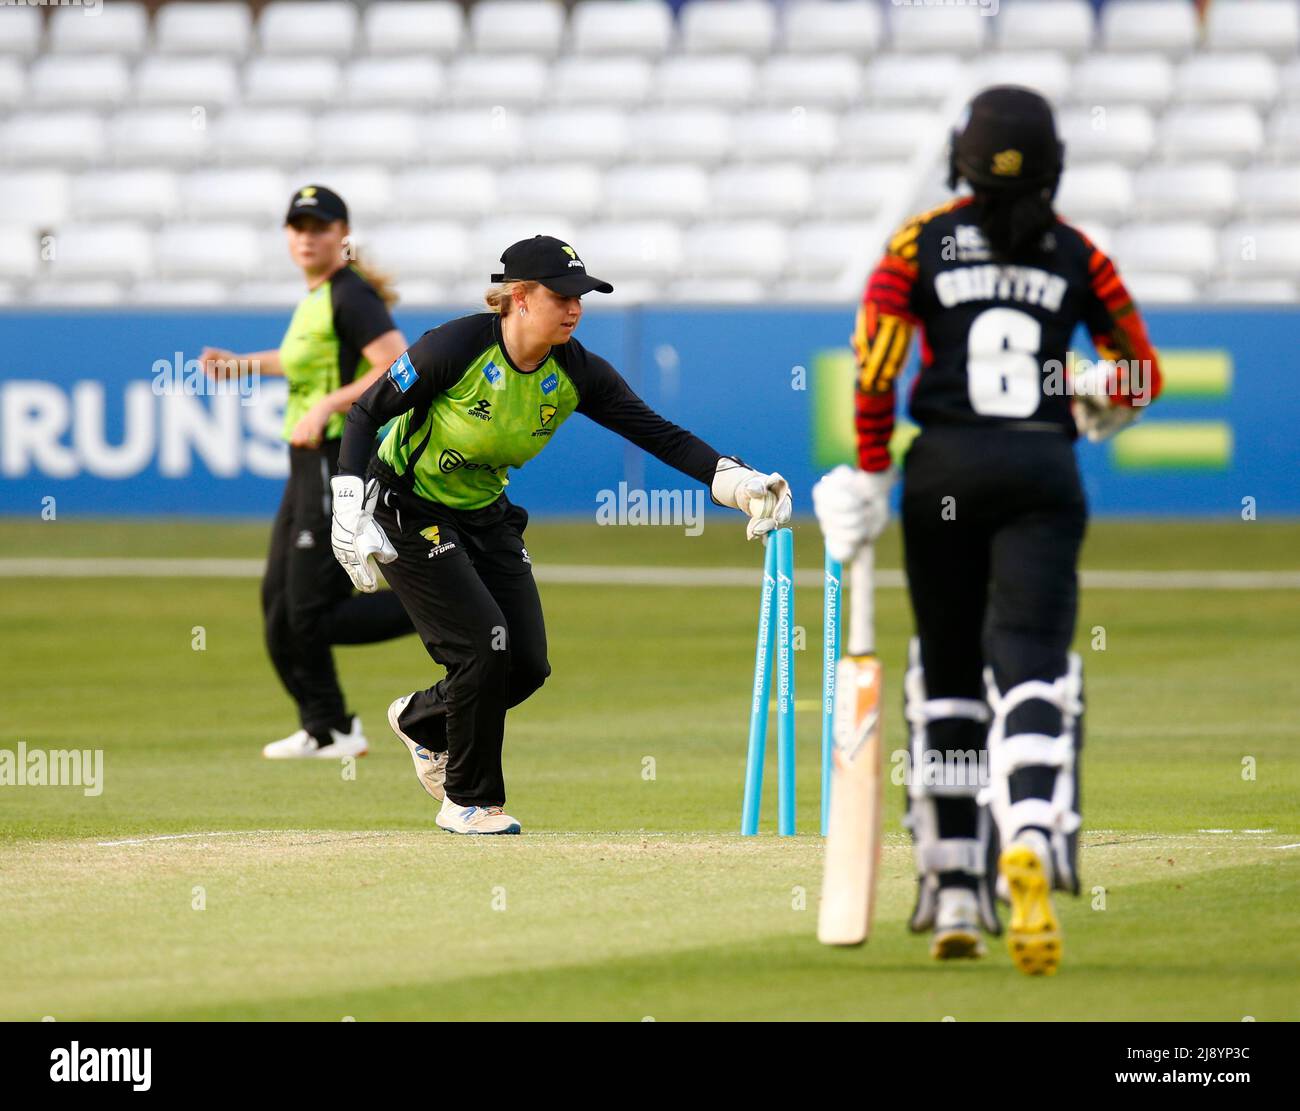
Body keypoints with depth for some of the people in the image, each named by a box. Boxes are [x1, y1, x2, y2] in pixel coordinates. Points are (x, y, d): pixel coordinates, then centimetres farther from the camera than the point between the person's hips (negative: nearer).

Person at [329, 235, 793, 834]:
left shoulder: (576, 373, -10)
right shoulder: (457, 348, -25)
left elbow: (659, 434, -13)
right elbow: (365, 412, -18)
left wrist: (735, 479, -28)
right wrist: (351, 515, -26)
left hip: (487, 515, 6)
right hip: (408, 510, -6)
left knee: (527, 665, 0)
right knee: (483, 642, -17)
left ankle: (420, 719, 30)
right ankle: (469, 802, 2)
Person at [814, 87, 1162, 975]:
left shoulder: (923, 243, 3)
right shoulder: (1077, 255, 7)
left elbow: (875, 367, -5)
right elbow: (1143, 376, 14)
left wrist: (869, 477, 1)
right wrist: (1096, 408, 35)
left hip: (944, 469, 0)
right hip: (1044, 473, 0)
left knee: (948, 678, 13)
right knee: (1033, 670, -9)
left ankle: (954, 890, 15)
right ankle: (1030, 842, -38)